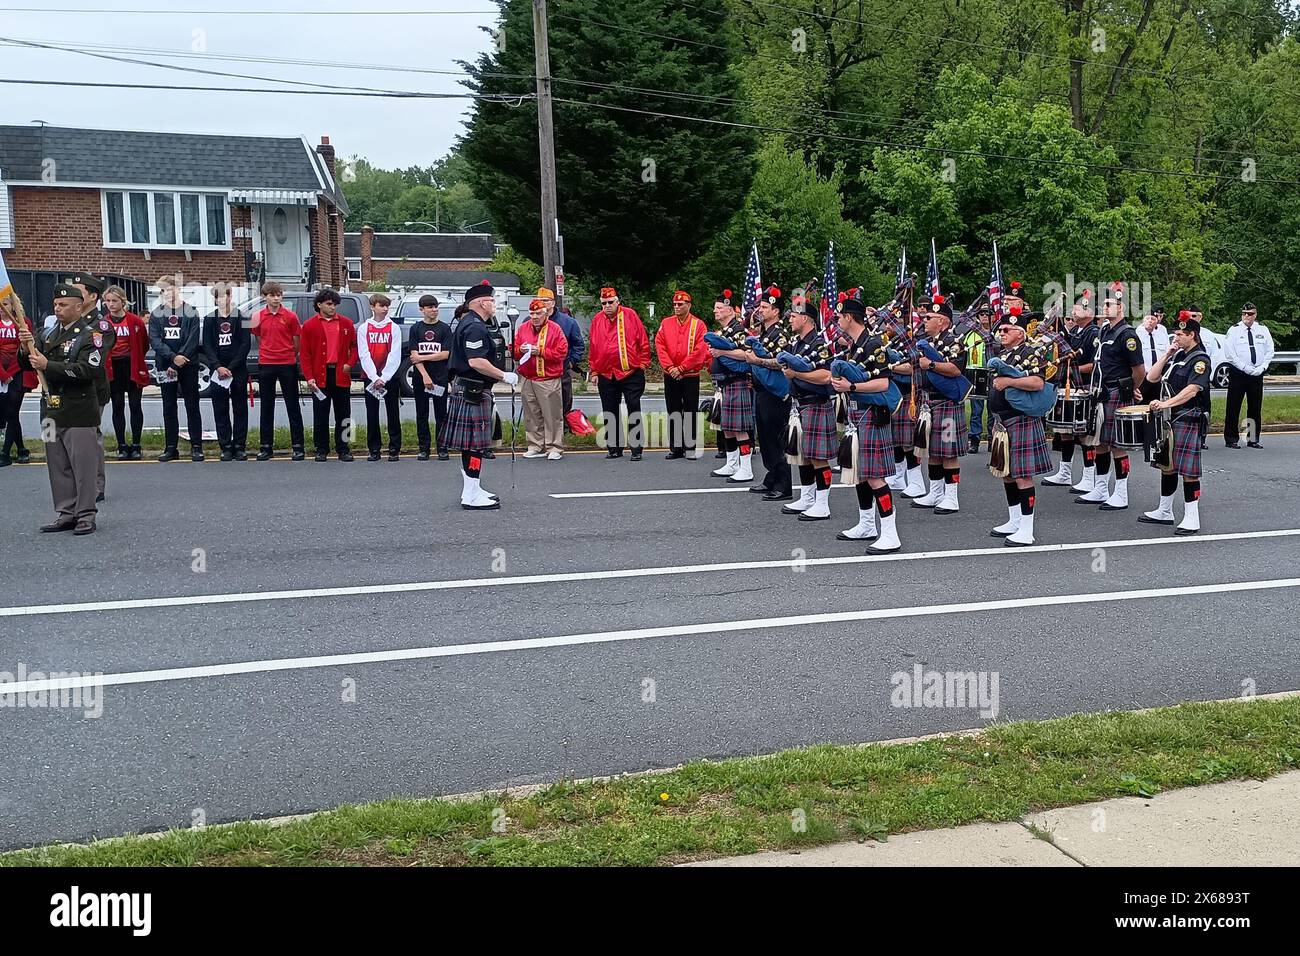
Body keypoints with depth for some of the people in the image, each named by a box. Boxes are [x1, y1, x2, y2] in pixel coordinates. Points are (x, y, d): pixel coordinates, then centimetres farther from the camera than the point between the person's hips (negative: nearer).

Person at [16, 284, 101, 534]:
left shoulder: (89, 335, -8)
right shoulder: (49, 332, 12)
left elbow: (88, 370, -21)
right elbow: (27, 364, 16)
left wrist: (48, 365, -21)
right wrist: (26, 349, -6)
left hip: (78, 412, -7)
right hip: (51, 409, 7)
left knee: (83, 465, -1)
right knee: (58, 466, 12)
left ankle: (86, 515, 6)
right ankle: (65, 514, 20)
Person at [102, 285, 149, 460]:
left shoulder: (136, 321, -3)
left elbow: (144, 344, 6)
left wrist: (137, 361, 7)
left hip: (133, 368, -2)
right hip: (113, 370, 2)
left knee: (135, 405, 3)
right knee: (118, 407, 5)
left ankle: (136, 446, 9)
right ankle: (122, 446, 10)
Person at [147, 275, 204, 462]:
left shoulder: (191, 312, 0)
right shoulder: (156, 314, 7)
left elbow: (192, 341, -7)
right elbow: (154, 340, -2)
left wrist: (178, 363, -13)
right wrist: (173, 357, -16)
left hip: (188, 365, -3)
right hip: (165, 366, 3)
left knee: (192, 406, 0)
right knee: (169, 408, 6)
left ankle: (196, 446, 4)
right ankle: (171, 448, 12)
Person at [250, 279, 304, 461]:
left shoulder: (290, 316, -2)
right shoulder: (258, 317, 4)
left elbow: (296, 341, 5)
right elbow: (259, 340, 15)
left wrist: (291, 357, 9)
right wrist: (266, 355, 11)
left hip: (288, 365, -2)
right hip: (265, 365, 2)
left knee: (293, 406, 1)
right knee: (266, 407, 7)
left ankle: (298, 446, 5)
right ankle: (266, 447, 14)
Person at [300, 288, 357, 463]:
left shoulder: (346, 323, 7)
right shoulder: (309, 325, 1)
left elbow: (354, 345, 12)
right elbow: (305, 354, -1)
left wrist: (350, 363, -5)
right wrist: (309, 377, -9)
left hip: (341, 376, 2)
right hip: (320, 376, -2)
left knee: (343, 415, 6)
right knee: (320, 415, 4)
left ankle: (343, 449, 15)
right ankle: (321, 450, 13)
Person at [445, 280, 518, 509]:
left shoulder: (466, 323, 17)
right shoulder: (475, 327, -17)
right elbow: (476, 362, -26)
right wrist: (504, 376, -18)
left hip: (466, 390, 11)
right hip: (473, 393, -11)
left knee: (470, 444, 15)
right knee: (474, 444, -7)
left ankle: (472, 489, 24)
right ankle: (472, 496, -4)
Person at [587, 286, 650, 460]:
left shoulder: (630, 315, -2)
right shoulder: (597, 320, 7)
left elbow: (643, 341, -1)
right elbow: (594, 347, 11)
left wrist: (643, 364, -4)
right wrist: (594, 372, 9)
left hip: (631, 373, -3)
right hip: (606, 375, 4)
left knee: (634, 411, -2)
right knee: (610, 413, 9)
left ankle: (636, 448, 3)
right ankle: (614, 448, 19)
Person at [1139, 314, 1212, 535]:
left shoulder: (1200, 359, -10)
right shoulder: (1177, 356, 14)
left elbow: (1192, 390, -22)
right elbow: (1151, 377, 10)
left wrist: (1166, 403, -31)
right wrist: (1166, 354, 3)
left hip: (1187, 421, -8)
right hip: (1168, 419, 9)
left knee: (1188, 470, -6)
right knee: (1167, 465, 15)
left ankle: (1192, 518, 0)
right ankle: (1164, 512, 26)